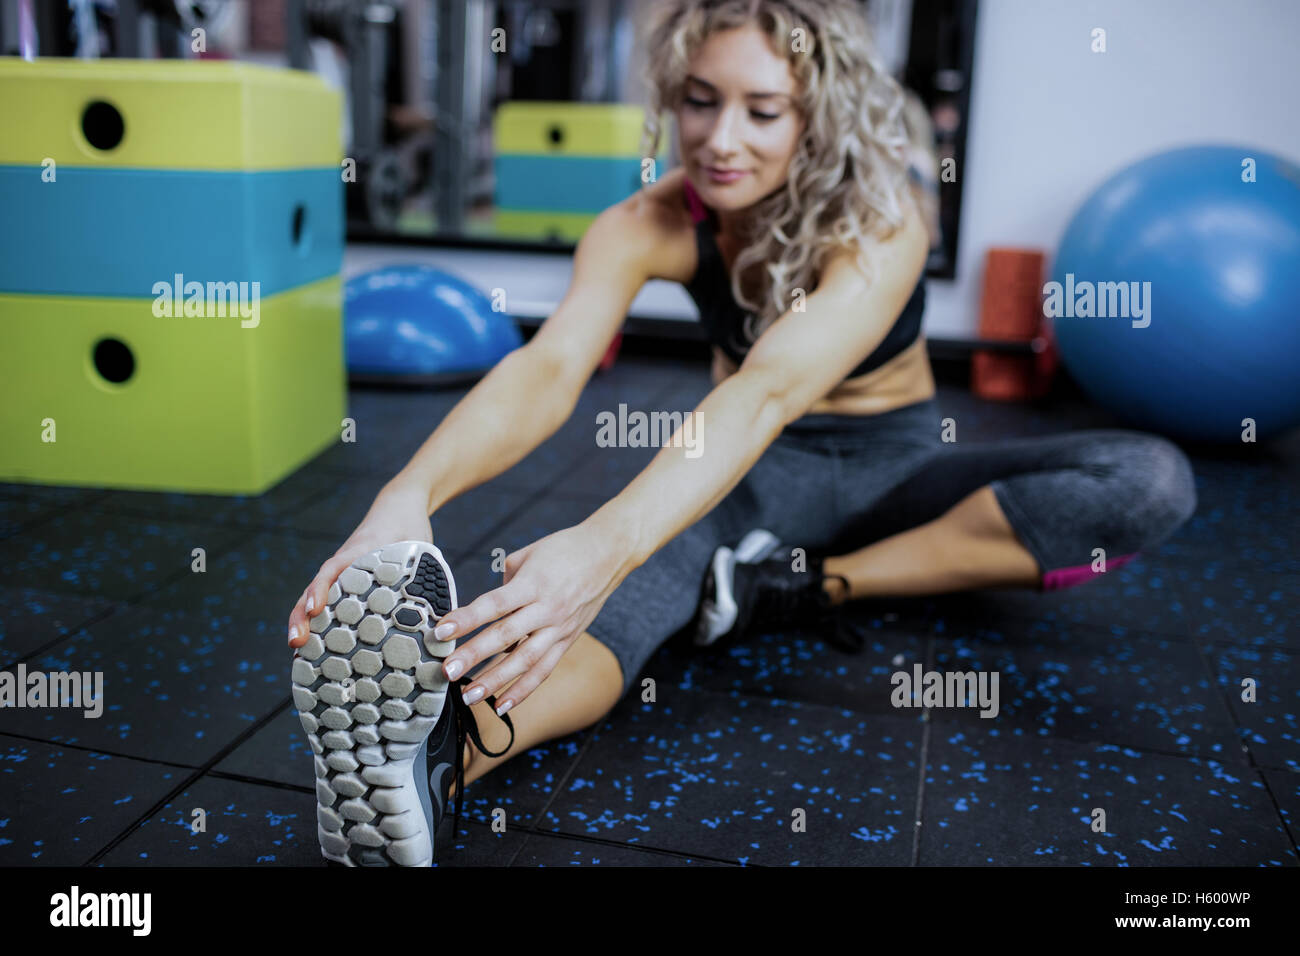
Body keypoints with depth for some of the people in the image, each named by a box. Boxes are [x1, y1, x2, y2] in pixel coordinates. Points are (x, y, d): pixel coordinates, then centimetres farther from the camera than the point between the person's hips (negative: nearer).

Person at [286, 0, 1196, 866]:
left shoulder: (880, 224, -28)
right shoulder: (652, 223, -18)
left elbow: (770, 389, -46)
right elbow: (549, 368, -35)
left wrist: (608, 541, -63)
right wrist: (411, 491, -56)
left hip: (896, 465, 0)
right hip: (750, 469, 0)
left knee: (1151, 481, -27)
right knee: (625, 591, -36)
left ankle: (804, 585, -29)